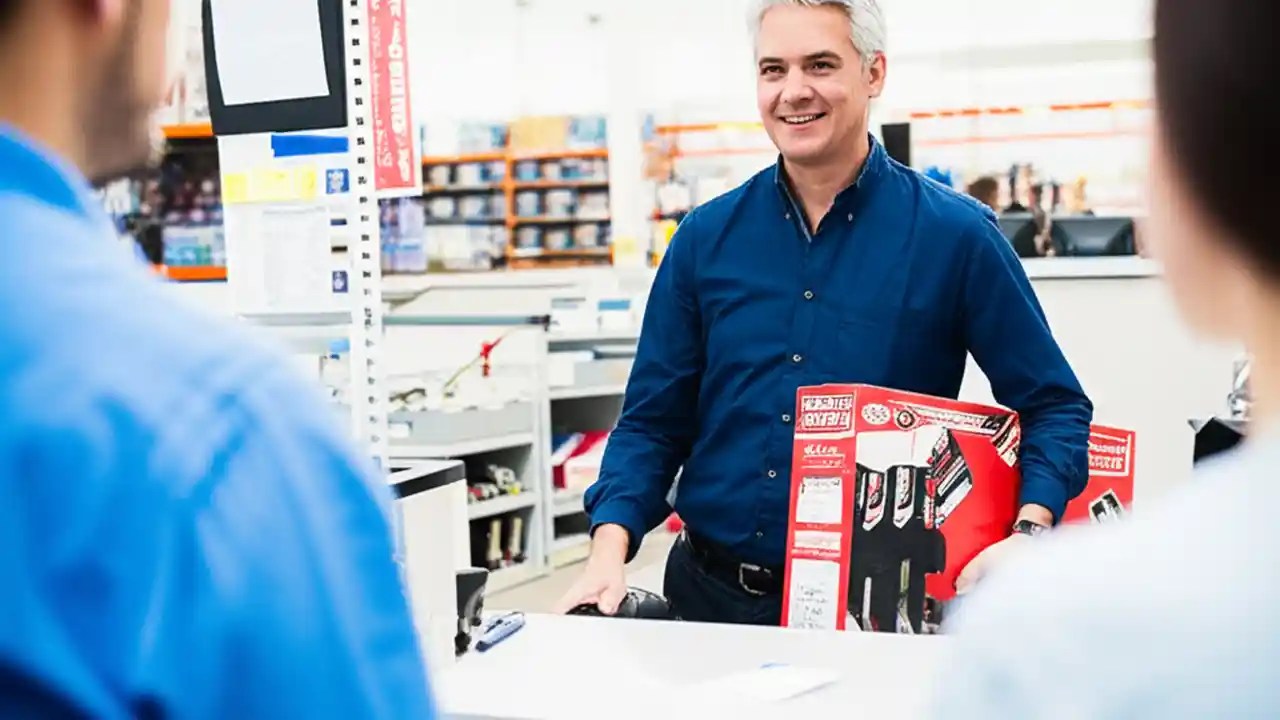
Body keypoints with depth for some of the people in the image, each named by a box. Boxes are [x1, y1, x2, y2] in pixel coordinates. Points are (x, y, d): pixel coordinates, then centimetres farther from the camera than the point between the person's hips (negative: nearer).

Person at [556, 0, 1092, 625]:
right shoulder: (706, 237, 3)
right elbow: (652, 420, 6)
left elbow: (1053, 407, -2)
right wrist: (610, 547, -10)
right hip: (710, 594, 3)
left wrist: (1027, 538, -19)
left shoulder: (954, 235, -6)